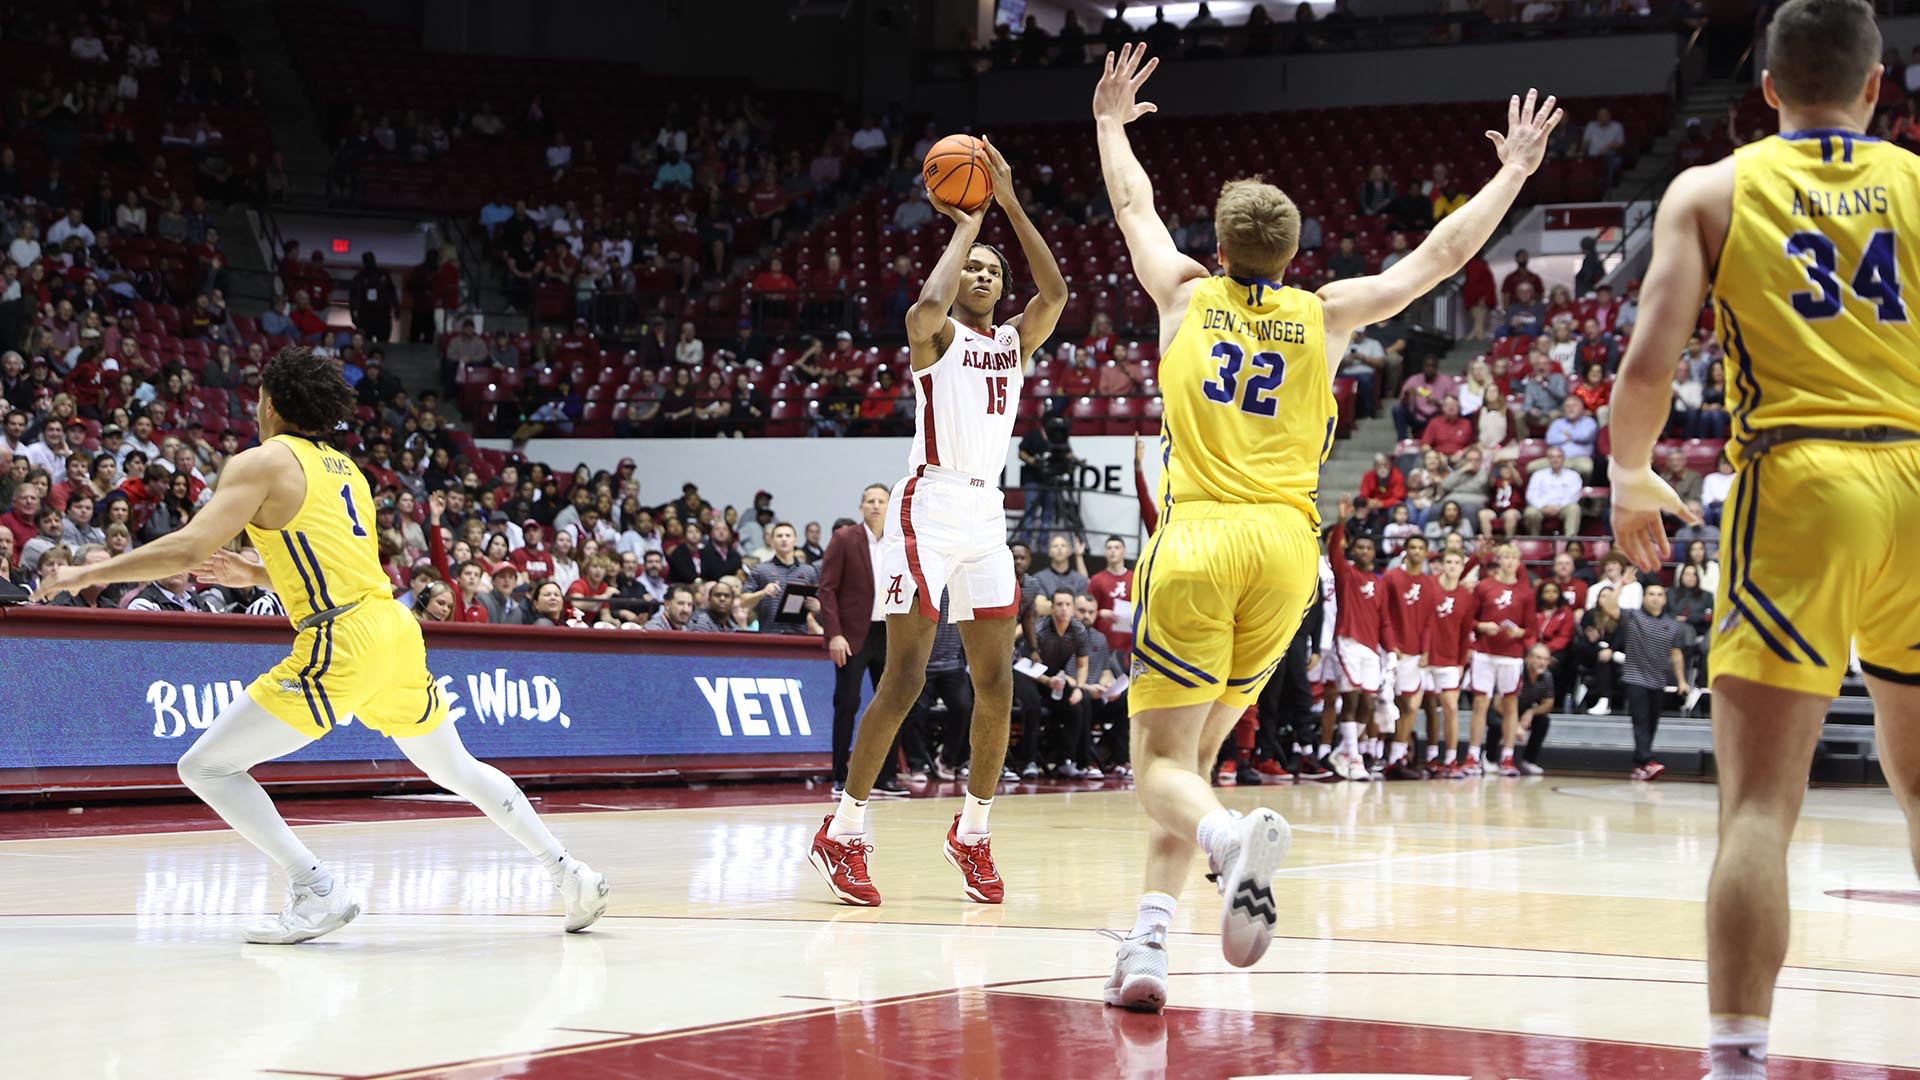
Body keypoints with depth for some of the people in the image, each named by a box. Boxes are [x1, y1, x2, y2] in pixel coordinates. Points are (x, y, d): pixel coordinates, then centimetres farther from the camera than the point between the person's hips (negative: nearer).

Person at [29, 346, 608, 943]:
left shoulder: (262, 463, -1)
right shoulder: (344, 467, 22)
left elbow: (189, 547, -12)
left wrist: (87, 574, -4)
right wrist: (256, 575, 32)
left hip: (340, 645, -8)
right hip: (396, 629, 8)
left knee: (205, 767, -3)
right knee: (457, 769, 26)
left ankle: (318, 891, -9)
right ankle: (569, 874, 26)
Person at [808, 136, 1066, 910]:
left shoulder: (1015, 340, 13)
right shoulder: (935, 335, -2)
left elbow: (1056, 293, -6)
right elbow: (927, 307, -27)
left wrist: (1010, 204, -10)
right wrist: (968, 224, -13)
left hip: (986, 513, 6)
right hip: (929, 506, -6)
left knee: (996, 681, 4)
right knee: (905, 677, -10)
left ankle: (971, 833, 16)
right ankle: (842, 832, -4)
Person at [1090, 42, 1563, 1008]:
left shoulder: (1186, 297, 9)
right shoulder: (1324, 315, 9)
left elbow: (1135, 206, 27)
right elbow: (1439, 256, 17)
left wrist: (1111, 122, 44)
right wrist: (1513, 175, 28)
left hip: (1197, 538, -2)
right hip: (1286, 543, 2)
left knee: (1163, 762, -4)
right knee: (1194, 749, 14)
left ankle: (1233, 839, -39)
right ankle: (1146, 946, 3)